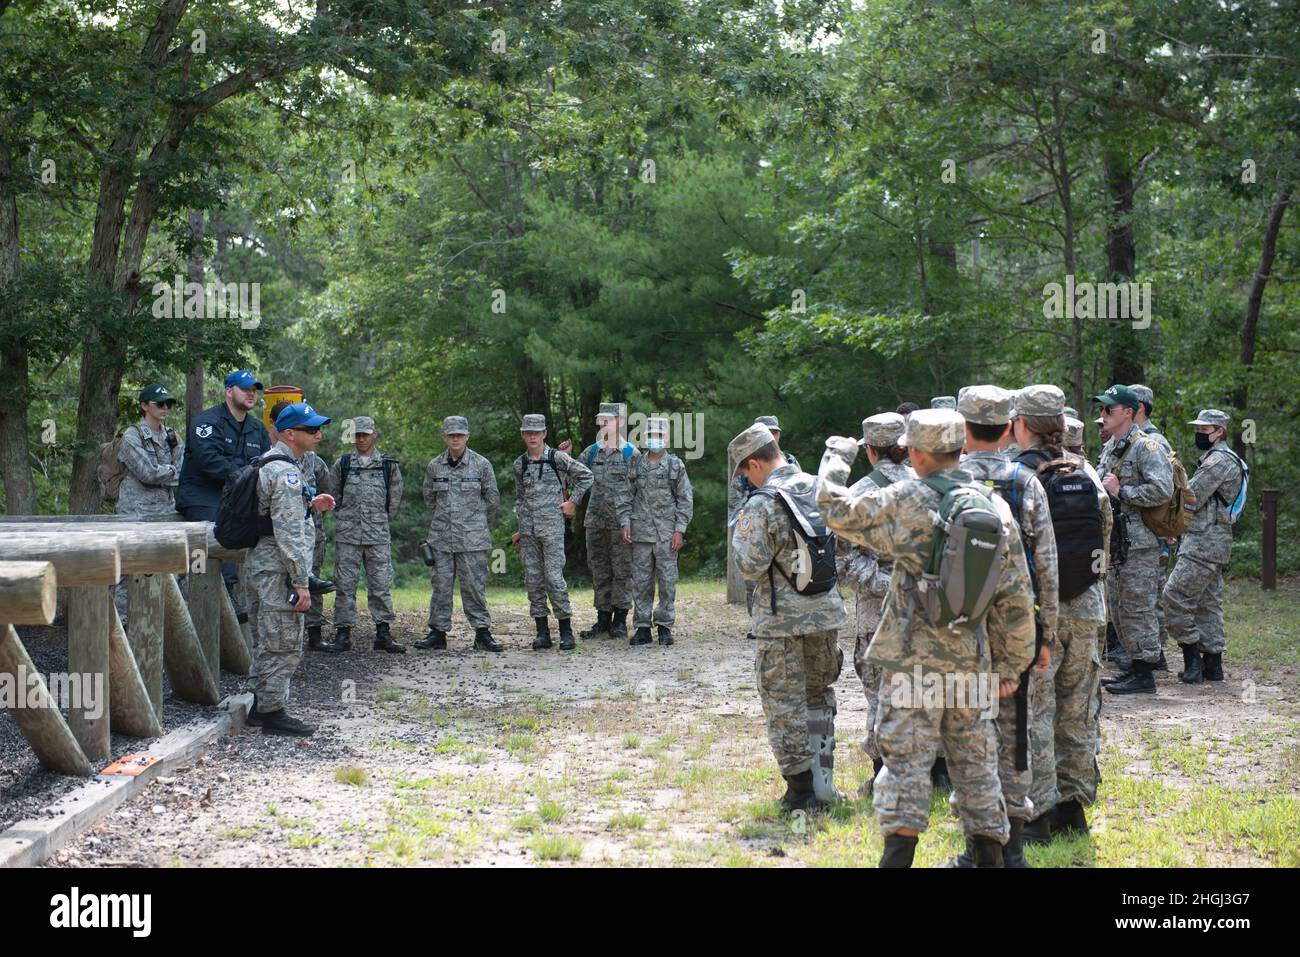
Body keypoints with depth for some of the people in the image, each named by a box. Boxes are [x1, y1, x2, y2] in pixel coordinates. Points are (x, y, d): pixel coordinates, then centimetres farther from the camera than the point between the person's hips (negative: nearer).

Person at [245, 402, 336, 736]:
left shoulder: (271, 464, 14)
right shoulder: (286, 472, -19)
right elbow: (289, 533, -22)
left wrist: (311, 504, 14)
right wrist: (301, 582, -20)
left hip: (265, 563, 11)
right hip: (279, 569, -11)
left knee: (269, 640, 17)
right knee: (284, 644, -5)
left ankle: (261, 706, 24)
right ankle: (273, 712, -1)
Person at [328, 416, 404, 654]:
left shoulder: (389, 466, 5)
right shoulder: (342, 464, 6)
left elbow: (395, 499, 14)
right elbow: (334, 493, 16)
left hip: (378, 535, 0)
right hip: (347, 534, 0)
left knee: (381, 584, -1)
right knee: (345, 585, 0)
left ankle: (383, 634, 4)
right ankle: (343, 634, 5)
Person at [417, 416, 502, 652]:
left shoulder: (481, 465, -1)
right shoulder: (434, 466, 5)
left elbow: (492, 499, 8)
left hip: (473, 537, -2)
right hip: (441, 537, 3)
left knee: (474, 585, -2)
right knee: (440, 584, 4)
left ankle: (482, 632, 3)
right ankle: (438, 632, 10)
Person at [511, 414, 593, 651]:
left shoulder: (558, 458, -3)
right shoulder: (519, 465, 11)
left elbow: (586, 475, 4)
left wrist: (573, 502, 0)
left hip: (552, 526, -5)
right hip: (528, 529, 5)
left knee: (554, 578, -10)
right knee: (533, 580, 4)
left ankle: (566, 631, -1)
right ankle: (542, 633, 9)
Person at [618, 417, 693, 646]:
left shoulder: (676, 465, 2)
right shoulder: (635, 465, 9)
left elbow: (685, 500, 1)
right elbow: (625, 496, 10)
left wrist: (680, 530, -6)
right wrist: (625, 522, -3)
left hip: (666, 532, -2)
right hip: (640, 531, 2)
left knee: (667, 580, -1)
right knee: (641, 581, 4)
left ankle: (665, 626, 6)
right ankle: (643, 627, 10)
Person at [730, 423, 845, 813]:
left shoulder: (761, 505, -16)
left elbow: (752, 567, -16)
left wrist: (740, 530, -1)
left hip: (782, 619, -6)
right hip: (826, 610, 6)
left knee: (786, 703, 4)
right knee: (819, 694, 19)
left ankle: (800, 791, 5)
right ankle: (822, 781, 18)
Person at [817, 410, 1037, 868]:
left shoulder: (906, 501, -11)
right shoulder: (994, 506, 4)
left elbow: (835, 508, 0)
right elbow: (1015, 594, 5)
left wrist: (836, 457, 18)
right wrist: (1010, 662, 12)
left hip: (916, 658, -4)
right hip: (973, 659, 5)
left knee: (907, 759, -2)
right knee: (975, 761, 13)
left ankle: (898, 854, -6)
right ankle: (988, 854, 16)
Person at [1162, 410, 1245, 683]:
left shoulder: (1218, 460, -14)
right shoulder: (1222, 459, 20)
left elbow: (1191, 499, -18)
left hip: (1203, 545, -11)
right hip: (1212, 544, 11)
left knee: (1174, 597, -11)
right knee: (1208, 603, 11)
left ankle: (1192, 658, -9)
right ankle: (1212, 664, 13)